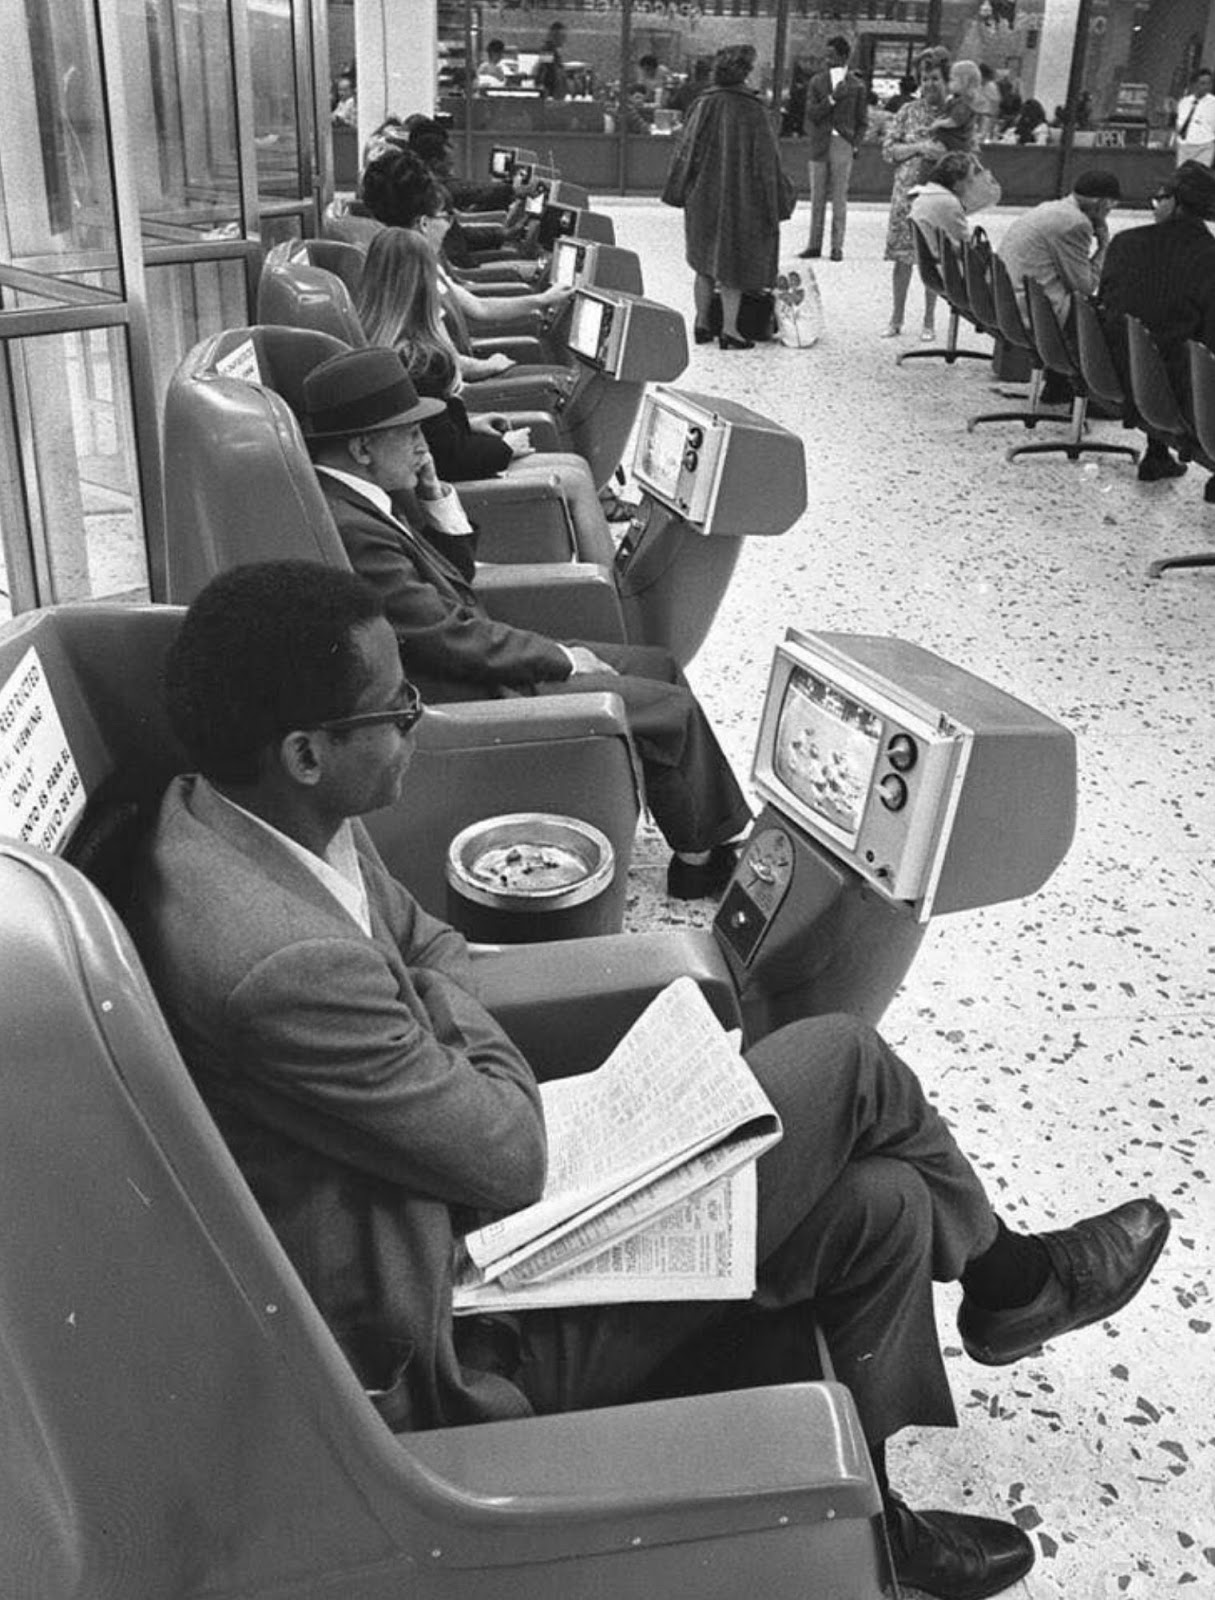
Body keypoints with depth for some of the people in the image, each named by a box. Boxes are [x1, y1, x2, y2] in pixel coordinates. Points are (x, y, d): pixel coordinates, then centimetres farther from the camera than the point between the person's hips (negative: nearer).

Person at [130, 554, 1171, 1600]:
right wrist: (453, 1009, -5)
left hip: (447, 1194, 9)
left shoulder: (255, 814, -5)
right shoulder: (281, 964, -36)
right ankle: (1004, 1280, 25)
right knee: (845, 1063, -5)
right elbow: (511, 1154, -22)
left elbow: (433, 948, 10)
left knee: (880, 1204, 7)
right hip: (445, 1334, -8)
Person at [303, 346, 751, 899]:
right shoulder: (347, 528, -26)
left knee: (658, 666, 13)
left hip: (478, 665, 11)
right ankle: (701, 860, 15)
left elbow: (455, 578, 17)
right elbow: (448, 637, -24)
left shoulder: (358, 501, 6)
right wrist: (560, 658, -12)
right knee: (670, 707, -6)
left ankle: (725, 831, 20)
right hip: (469, 702, -11)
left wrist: (436, 494, 2)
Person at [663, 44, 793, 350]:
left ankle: (702, 325, 16)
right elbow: (766, 159, -8)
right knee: (732, 265, 6)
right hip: (740, 198, -3)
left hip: (703, 196, 3)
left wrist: (679, 192, 9)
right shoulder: (752, 110, -11)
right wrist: (776, 200, -1)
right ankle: (729, 330, 6)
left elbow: (685, 151, 1)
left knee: (705, 262, 15)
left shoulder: (703, 106, -3)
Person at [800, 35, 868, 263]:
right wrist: (833, 98, -12)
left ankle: (837, 247, 1)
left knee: (839, 199, -3)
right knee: (817, 198, 4)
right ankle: (814, 245, 9)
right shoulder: (817, 82, 8)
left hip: (843, 144, -2)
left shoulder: (857, 86, 5)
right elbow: (811, 114, -1)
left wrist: (854, 144, -2)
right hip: (820, 144, 2)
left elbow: (862, 121, 9)